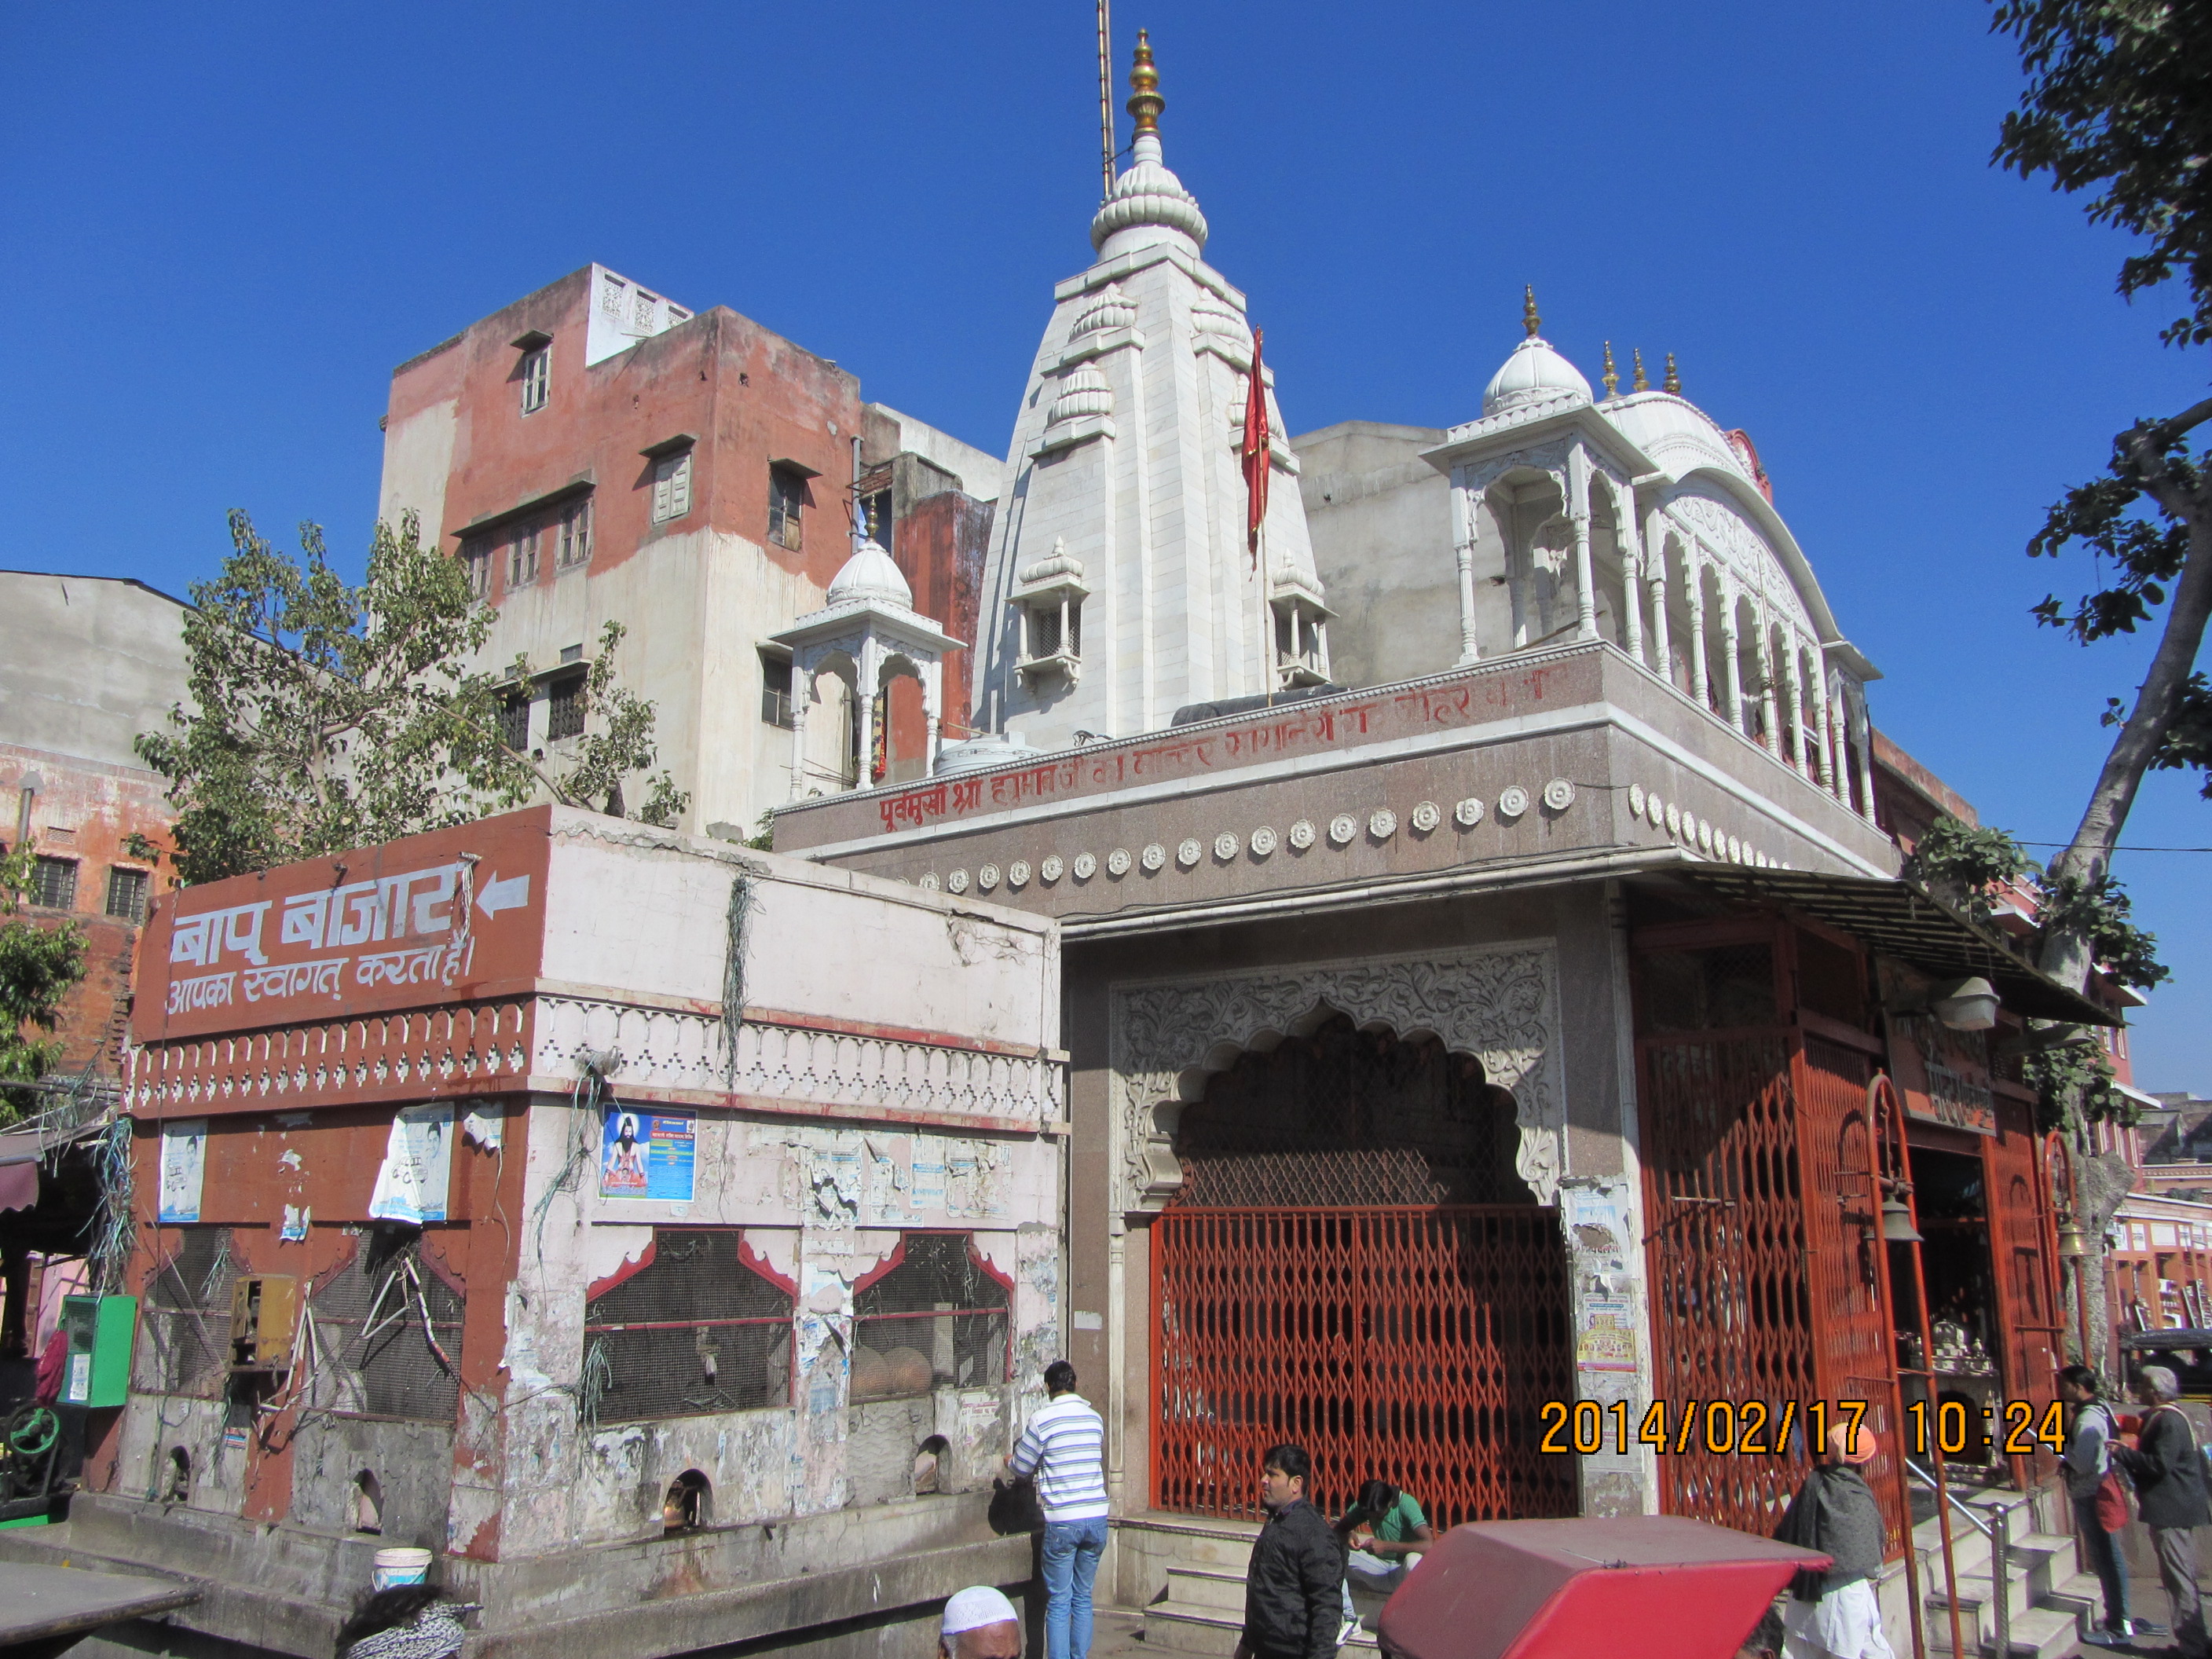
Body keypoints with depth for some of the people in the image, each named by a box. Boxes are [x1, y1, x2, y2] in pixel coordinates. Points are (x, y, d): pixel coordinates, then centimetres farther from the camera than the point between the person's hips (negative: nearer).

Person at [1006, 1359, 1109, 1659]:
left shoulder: (1042, 1420, -7)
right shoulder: (1095, 1418, 7)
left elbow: (1022, 1466, 3)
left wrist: (1009, 1461, 27)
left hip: (1062, 1521, -4)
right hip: (1097, 1518, 4)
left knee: (1059, 1602, 4)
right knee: (1083, 1598, 15)